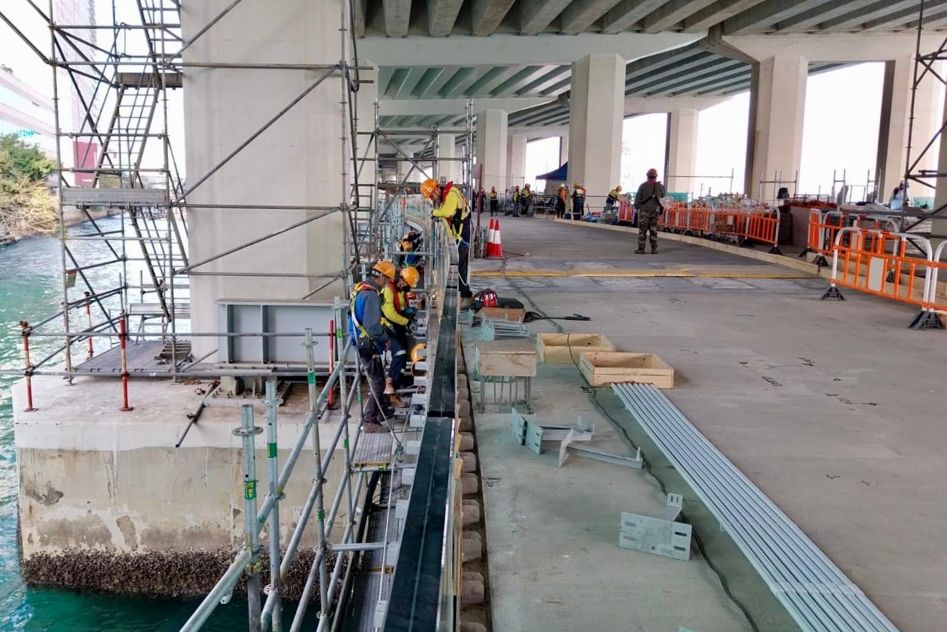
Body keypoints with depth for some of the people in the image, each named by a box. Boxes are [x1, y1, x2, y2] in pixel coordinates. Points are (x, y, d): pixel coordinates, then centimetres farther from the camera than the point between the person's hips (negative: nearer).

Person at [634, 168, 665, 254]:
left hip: (644, 210, -3)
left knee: (642, 230, 0)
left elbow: (638, 197, -7)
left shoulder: (643, 185, -6)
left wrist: (636, 207, 3)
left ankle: (641, 249, -4)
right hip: (655, 210, 3)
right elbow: (663, 195, 18)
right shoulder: (659, 186, 2)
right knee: (653, 230, 9)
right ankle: (654, 249, 10)